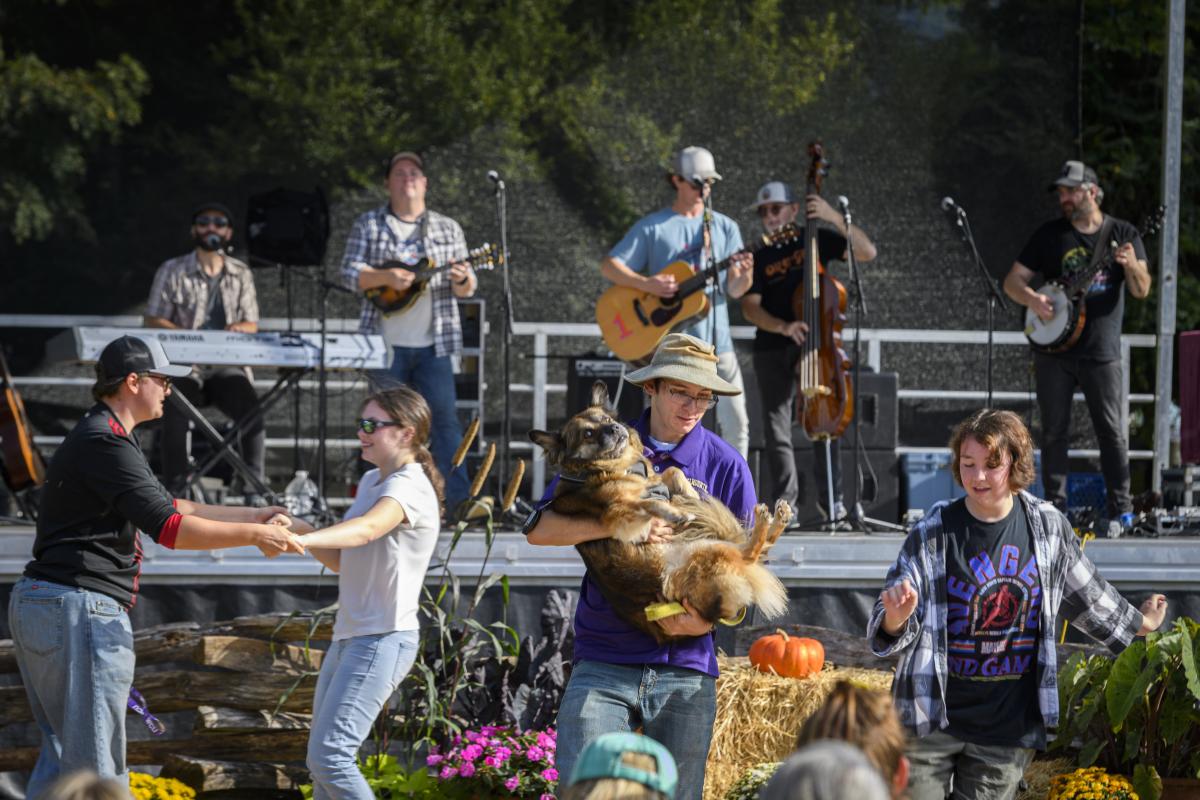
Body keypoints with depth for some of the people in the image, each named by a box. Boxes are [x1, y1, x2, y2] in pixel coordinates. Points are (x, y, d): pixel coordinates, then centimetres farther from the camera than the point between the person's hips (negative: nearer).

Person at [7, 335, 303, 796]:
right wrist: (253, 536, -15)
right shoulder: (105, 444, -15)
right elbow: (168, 528, -21)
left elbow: (169, 508, 26)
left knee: (62, 751, 16)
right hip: (79, 608, -11)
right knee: (94, 763, -9)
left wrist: (252, 516, 22)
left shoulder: (102, 439, 20)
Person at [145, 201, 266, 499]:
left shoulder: (241, 274, 16)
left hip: (227, 366, 2)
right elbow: (154, 321, 1)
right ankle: (174, 493, -24)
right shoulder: (172, 271, 7)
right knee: (176, 413, -31)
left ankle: (255, 494, -18)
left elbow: (251, 324, 13)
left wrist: (239, 327, -13)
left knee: (253, 413, -25)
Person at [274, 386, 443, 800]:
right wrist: (303, 532, -2)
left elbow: (366, 530, -35)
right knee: (322, 760, 13)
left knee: (329, 756, -18)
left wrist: (300, 539, -51)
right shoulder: (371, 481, 15)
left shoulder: (410, 487, -14)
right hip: (349, 636, 10)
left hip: (384, 639, -10)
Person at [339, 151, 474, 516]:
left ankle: (458, 499, -8)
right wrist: (386, 277, -19)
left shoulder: (448, 229, 12)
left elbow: (466, 287, 9)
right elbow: (350, 273, -2)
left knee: (444, 416, -7)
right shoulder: (369, 225, 8)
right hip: (384, 344, 0)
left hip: (433, 344, 0)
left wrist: (462, 280, -15)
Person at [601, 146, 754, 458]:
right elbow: (609, 266, -1)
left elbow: (735, 290, 6)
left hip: (716, 341, 2)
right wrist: (648, 284, -16)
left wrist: (743, 275, -18)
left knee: (737, 426, -2)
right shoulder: (652, 227, 2)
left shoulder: (724, 227, 10)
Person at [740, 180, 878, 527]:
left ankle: (832, 502, -5)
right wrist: (783, 326, -21)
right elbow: (751, 308, -2)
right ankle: (786, 505, 9)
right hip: (773, 348, 2)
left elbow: (866, 252, -5)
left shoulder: (817, 239, 6)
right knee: (777, 426, 3)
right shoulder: (759, 257, 7)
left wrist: (835, 218, -16)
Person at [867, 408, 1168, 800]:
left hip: (1009, 728, 2)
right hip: (934, 722, -2)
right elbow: (887, 635, -11)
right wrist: (896, 618, -35)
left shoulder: (1048, 527, 0)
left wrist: (1137, 624, 33)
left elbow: (1083, 592, 20)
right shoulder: (932, 535, -10)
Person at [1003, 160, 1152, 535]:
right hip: (1054, 354, 2)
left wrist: (1131, 265, -27)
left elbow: (1142, 291, -5)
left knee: (1111, 430, -5)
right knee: (1054, 431, 4)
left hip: (1101, 353, -2)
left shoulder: (1122, 234, 2)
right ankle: (1055, 508, 10)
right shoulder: (1050, 235, 5)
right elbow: (1012, 280, 6)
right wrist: (1032, 299, -15)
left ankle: (1119, 510, 0)